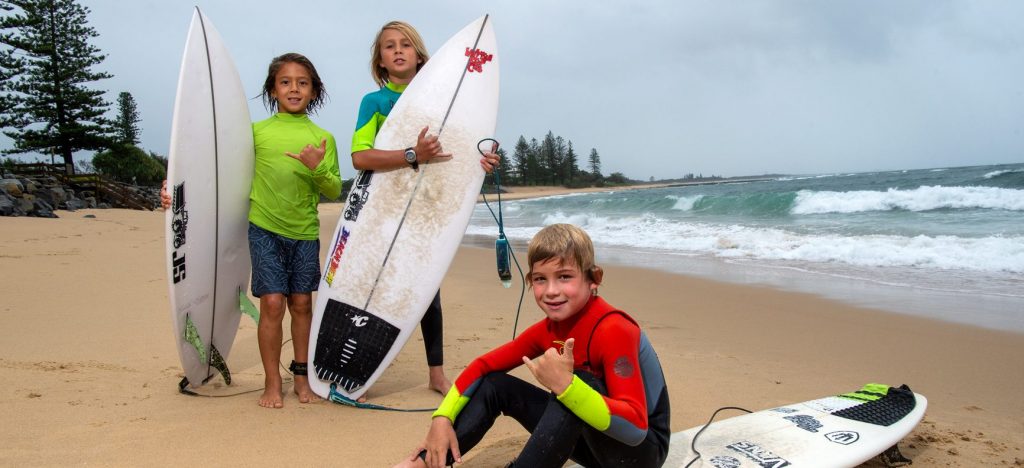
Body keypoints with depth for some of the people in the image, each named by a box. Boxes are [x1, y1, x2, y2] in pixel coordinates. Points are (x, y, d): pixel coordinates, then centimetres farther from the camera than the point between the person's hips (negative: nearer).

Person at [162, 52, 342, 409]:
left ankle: (302, 376, 22)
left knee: (301, 303, 8)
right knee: (272, 303, -6)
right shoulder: (257, 131, 3)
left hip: (305, 232, 1)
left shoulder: (323, 138, 4)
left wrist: (317, 168, -18)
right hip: (265, 228, -1)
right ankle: (272, 383, 7)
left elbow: (334, 191, 1)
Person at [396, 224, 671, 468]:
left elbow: (636, 428, -34)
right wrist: (442, 418, -12)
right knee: (495, 384, 0)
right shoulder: (550, 330, -2)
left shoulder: (613, 330, -26)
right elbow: (484, 365, 2)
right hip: (591, 437, 7)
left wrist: (565, 385, -45)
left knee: (579, 380, -34)